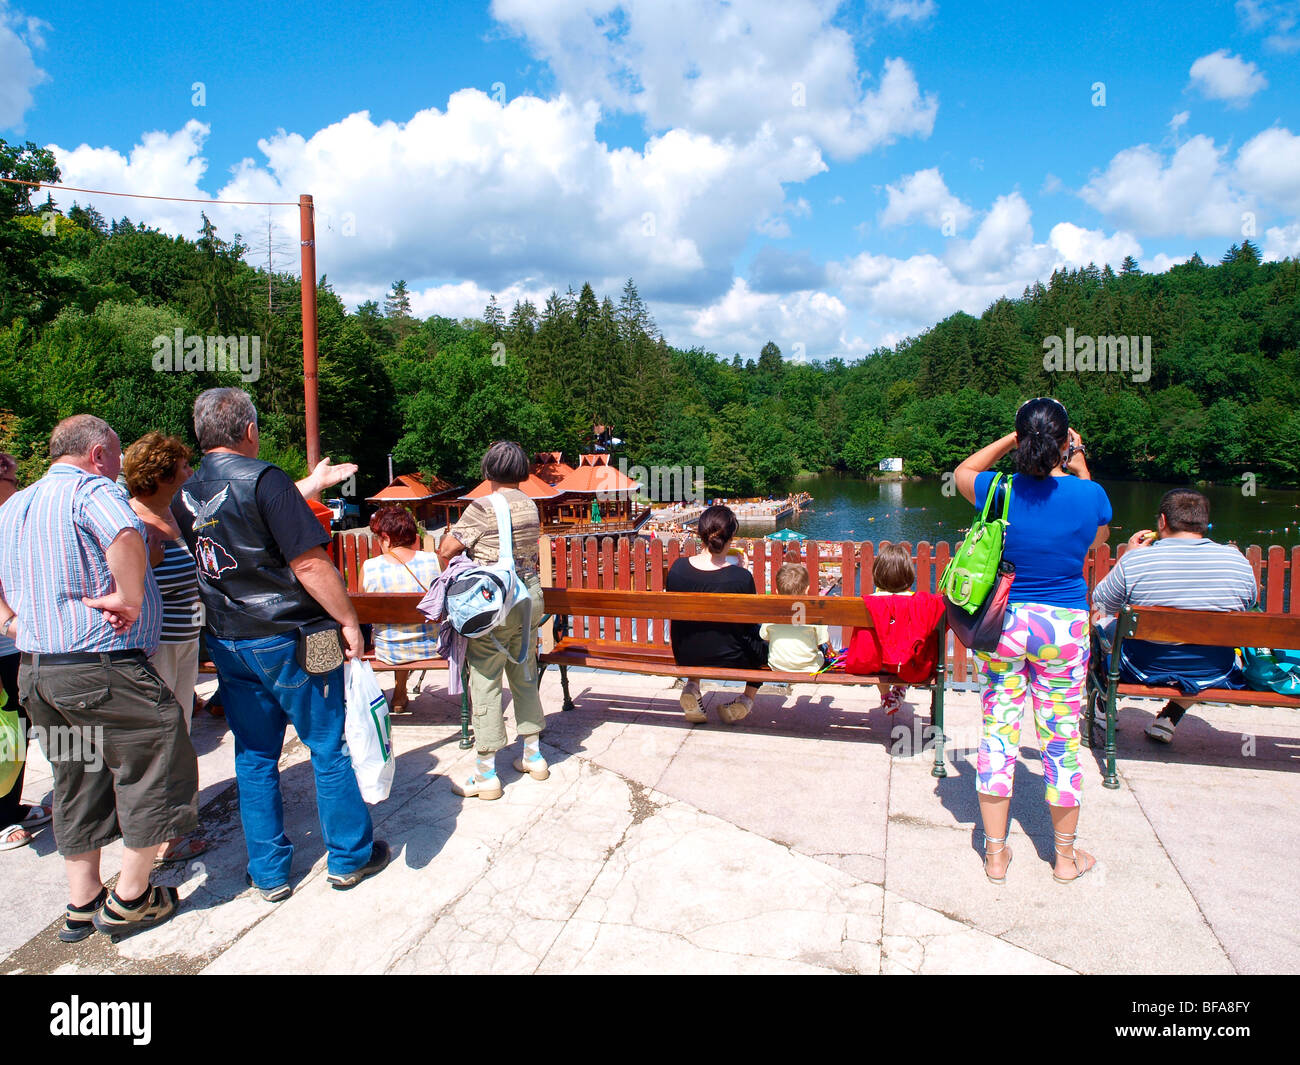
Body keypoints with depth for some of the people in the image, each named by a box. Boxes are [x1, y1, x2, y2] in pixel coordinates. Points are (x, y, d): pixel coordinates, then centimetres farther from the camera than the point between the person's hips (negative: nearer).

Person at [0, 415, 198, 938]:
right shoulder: (91, 490, -12)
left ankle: (82, 905, 29)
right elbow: (125, 538, -34)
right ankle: (130, 900, 15)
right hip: (102, 667, -9)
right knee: (155, 768, 6)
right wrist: (129, 599, -23)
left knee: (77, 784, 20)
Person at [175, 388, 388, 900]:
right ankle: (350, 856, 22)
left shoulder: (184, 497, 5)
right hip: (289, 639, -6)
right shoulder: (263, 478, -16)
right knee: (331, 747, 9)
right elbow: (309, 562, -20)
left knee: (254, 758, 15)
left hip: (227, 643, 7)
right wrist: (348, 620, -13)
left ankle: (268, 872, 25)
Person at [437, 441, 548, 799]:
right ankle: (534, 756, 29)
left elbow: (447, 550, -12)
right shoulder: (531, 507, 6)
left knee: (485, 682, 1)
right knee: (525, 676, 18)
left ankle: (486, 774, 8)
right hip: (530, 597, 7)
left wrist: (451, 573, 9)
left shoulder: (484, 508, -14)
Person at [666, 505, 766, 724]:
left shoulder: (677, 567, -12)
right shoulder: (741, 577, -22)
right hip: (729, 661, -3)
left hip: (684, 658, 4)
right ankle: (747, 698, 26)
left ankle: (692, 685, 23)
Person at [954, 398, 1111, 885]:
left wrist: (1013, 437, 11)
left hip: (1001, 623, 1)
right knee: (1062, 738, 12)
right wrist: (1081, 470, 13)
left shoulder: (998, 492, -10)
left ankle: (995, 852, 21)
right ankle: (1066, 855, 29)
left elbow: (962, 471, 14)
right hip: (1063, 625, 0)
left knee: (998, 731, 9)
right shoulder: (1089, 495, -11)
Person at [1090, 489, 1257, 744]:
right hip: (1212, 675, 2)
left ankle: (1104, 710, 40)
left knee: (1102, 625, 25)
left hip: (1145, 670, -2)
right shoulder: (1238, 560, -7)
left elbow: (1100, 605, -2)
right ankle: (1169, 719, 28)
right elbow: (1250, 603, 13)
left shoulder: (1135, 560, -17)